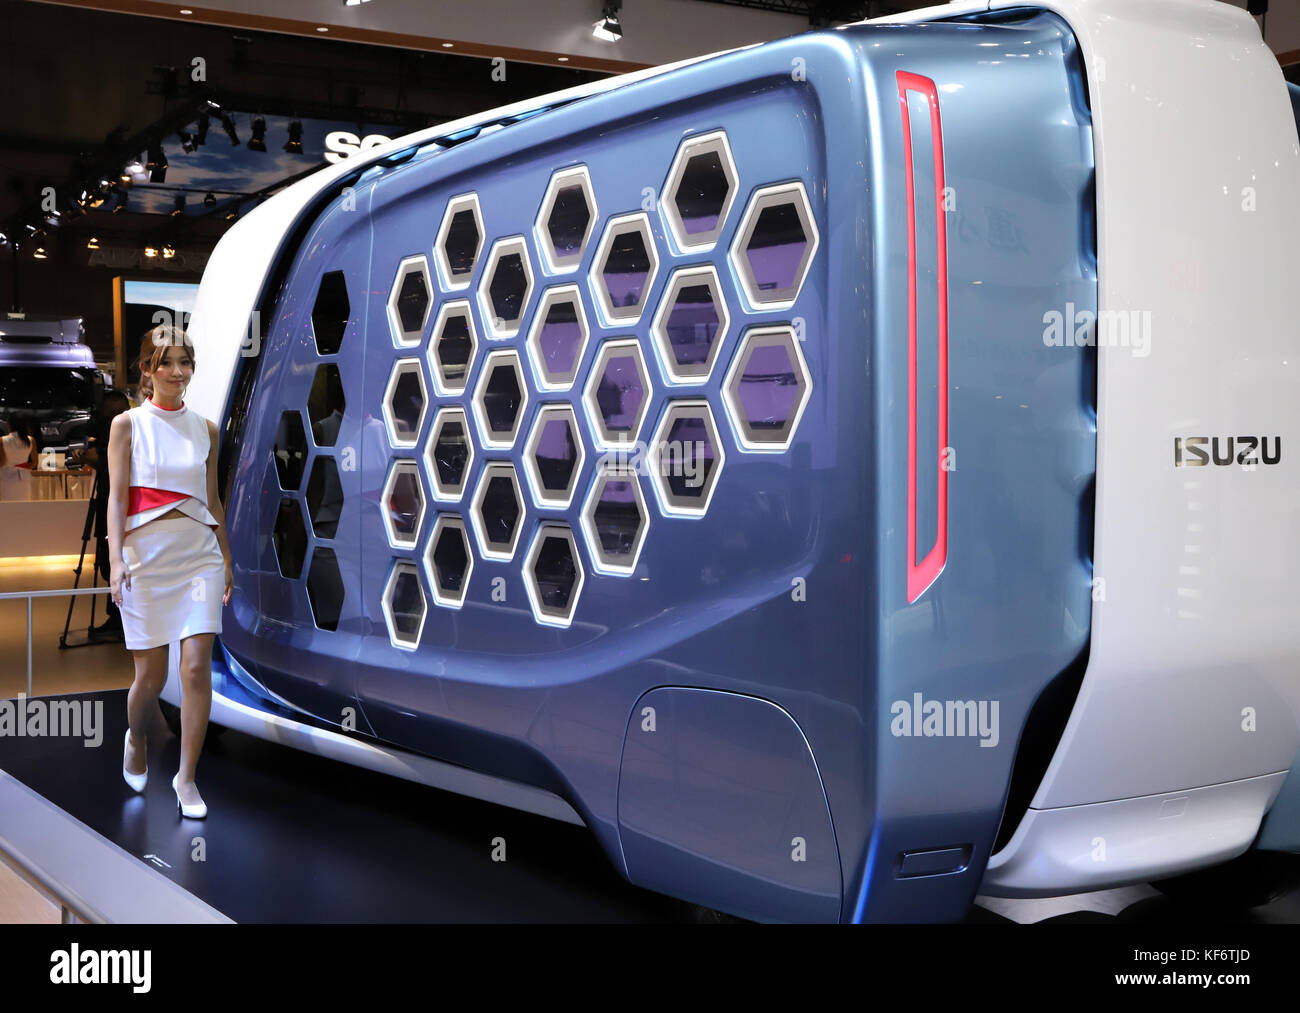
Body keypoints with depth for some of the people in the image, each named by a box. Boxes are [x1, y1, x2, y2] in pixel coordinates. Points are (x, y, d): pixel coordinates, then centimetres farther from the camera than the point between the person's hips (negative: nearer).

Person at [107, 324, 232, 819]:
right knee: (150, 674, 2)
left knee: (197, 666, -10)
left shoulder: (205, 429, 11)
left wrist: (226, 561, 16)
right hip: (146, 554, -2)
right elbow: (117, 497, -4)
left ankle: (186, 777, 1)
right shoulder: (127, 424, 2)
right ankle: (136, 741, 35)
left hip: (199, 554, 2)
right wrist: (117, 558, -15)